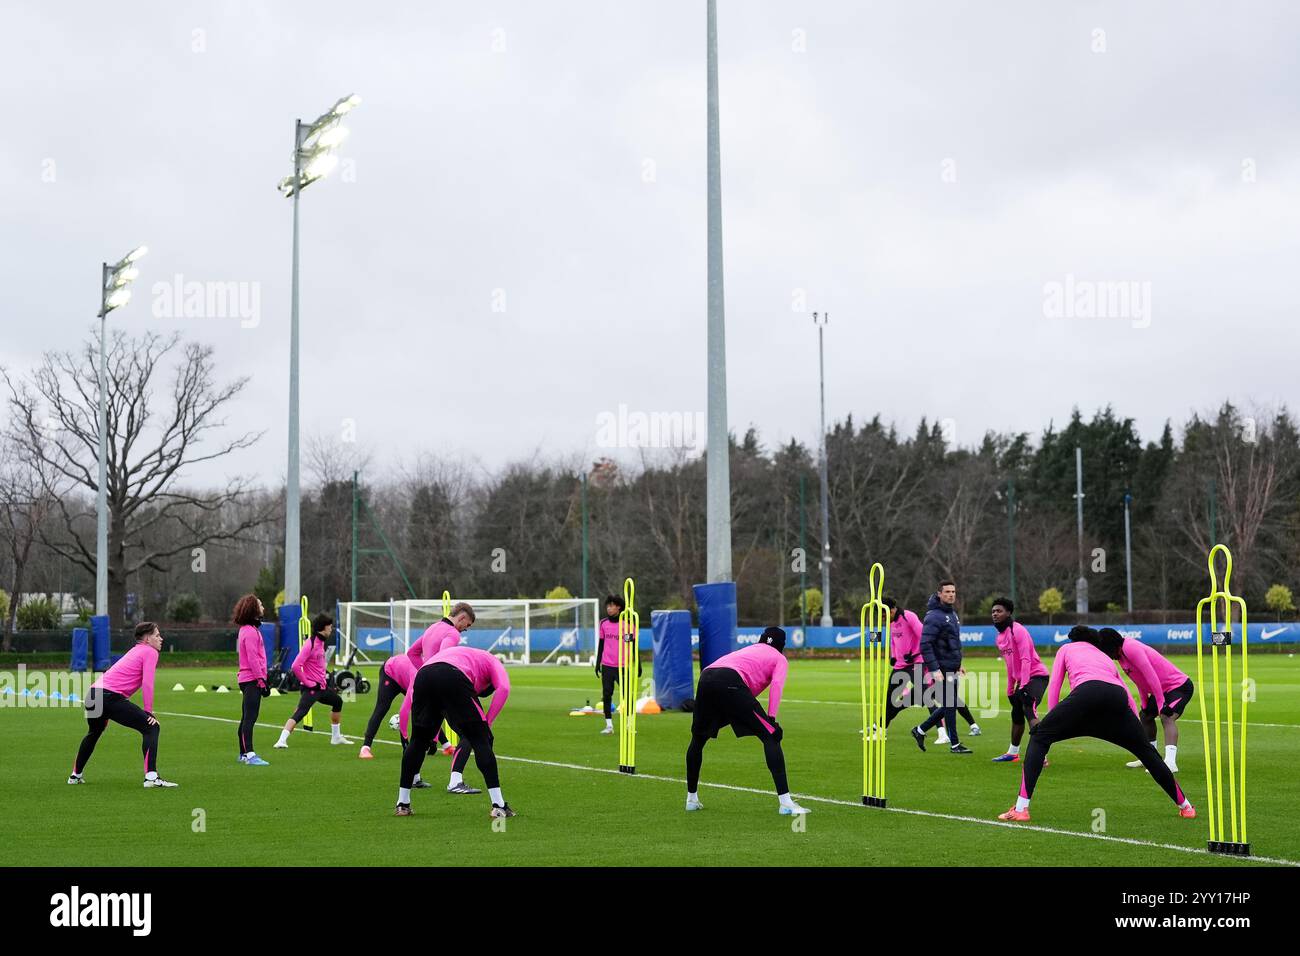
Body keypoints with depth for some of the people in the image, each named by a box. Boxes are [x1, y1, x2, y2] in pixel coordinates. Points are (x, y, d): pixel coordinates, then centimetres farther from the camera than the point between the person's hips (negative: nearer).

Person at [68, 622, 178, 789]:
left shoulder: (135, 650, 25)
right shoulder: (150, 652, -1)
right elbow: (147, 684, -12)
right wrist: (149, 712, -8)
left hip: (93, 693, 9)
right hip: (111, 697, -9)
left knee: (93, 734, 34)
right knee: (151, 728, -7)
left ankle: (75, 775, 47)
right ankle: (151, 777, -17)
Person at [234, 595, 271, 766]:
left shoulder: (248, 629, 17)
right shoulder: (250, 632, -15)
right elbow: (253, 659, -20)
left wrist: (262, 678, 21)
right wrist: (261, 680, -18)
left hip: (247, 679, 11)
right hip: (252, 680, -11)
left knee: (246, 718, 15)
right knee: (250, 718, -14)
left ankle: (244, 753, 21)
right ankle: (250, 755, -18)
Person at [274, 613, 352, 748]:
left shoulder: (321, 642, 11)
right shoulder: (310, 644, -19)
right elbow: (296, 666, -26)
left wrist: (324, 677, 15)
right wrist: (307, 682, -19)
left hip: (321, 686, 10)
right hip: (311, 687, -10)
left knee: (338, 702, 25)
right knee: (300, 713, -22)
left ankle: (336, 737, 38)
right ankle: (281, 741, -29)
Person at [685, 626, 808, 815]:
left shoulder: (747, 650, 40)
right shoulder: (779, 658, 23)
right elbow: (776, 685, 2)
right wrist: (771, 718, -3)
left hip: (705, 677, 6)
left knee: (698, 740, 26)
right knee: (770, 736, 1)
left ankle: (691, 798, 33)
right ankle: (785, 803, -8)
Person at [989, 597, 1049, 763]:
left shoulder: (1017, 630, -16)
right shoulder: (1000, 637, 13)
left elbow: (1025, 659, -23)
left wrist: (1023, 686, -29)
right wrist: (1010, 690, 22)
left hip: (1036, 676, -10)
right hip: (1022, 680, 10)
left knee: (1029, 710, -26)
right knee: (1016, 715, 19)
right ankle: (1013, 753, 35)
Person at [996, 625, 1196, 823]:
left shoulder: (1067, 649, 33)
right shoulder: (1106, 658, 42)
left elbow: (1053, 686, 21)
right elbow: (1129, 697, 34)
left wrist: (1052, 724, 19)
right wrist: (1138, 728, 32)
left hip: (1086, 692, -4)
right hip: (1118, 697, 4)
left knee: (1039, 737, 8)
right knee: (1145, 751, 23)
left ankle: (1020, 809, -6)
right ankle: (1185, 806, 33)